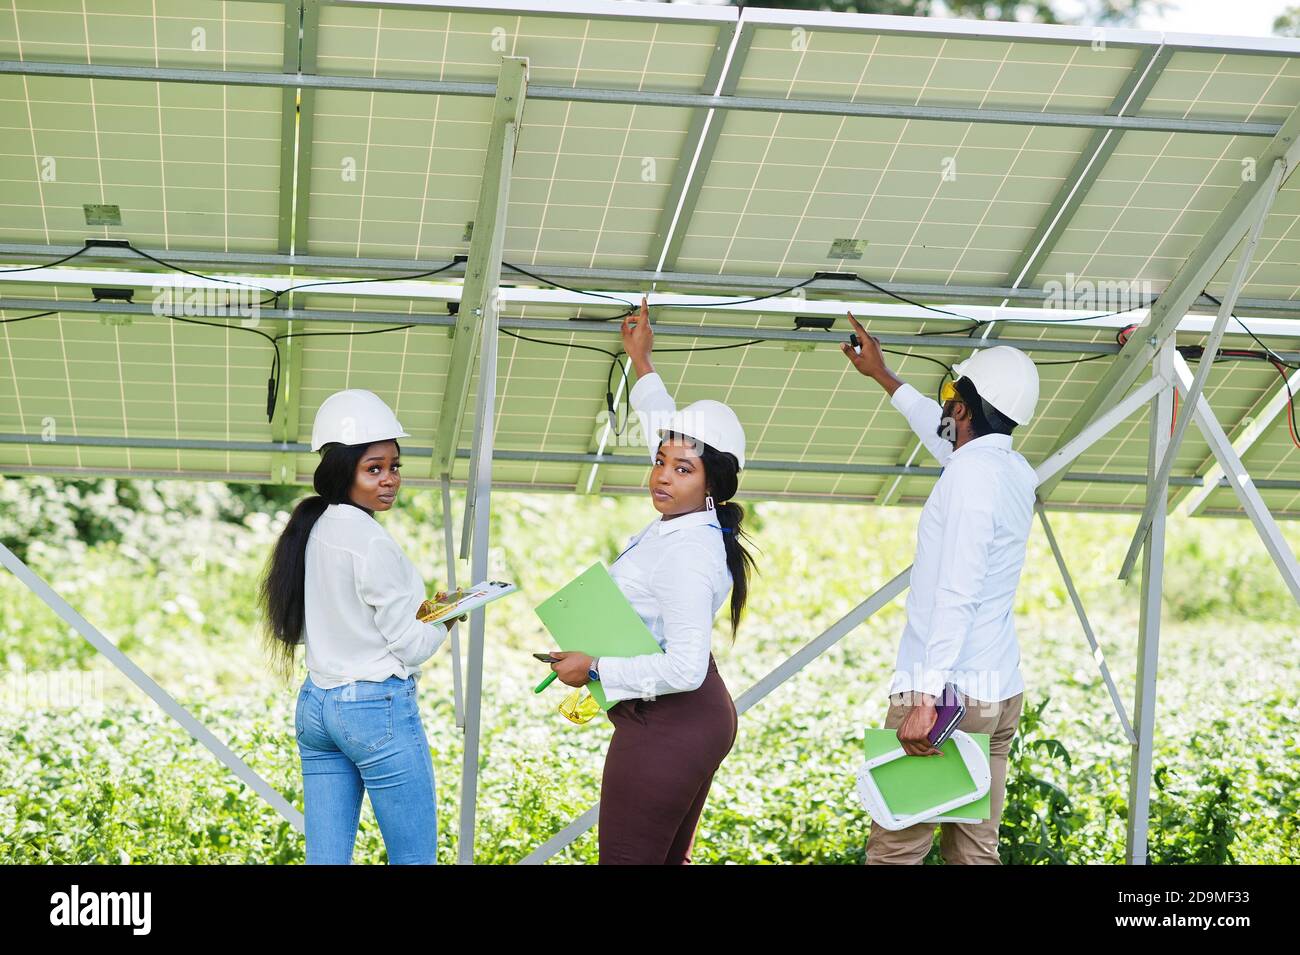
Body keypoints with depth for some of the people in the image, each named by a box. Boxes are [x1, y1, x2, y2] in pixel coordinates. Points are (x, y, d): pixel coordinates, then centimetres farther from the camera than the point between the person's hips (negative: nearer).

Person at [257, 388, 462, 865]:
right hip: (379, 708, -8)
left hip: (315, 705, 8)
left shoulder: (311, 531, 9)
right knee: (414, 858, 0)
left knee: (325, 858, 6)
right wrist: (447, 618, 7)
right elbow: (412, 647, -13)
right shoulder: (371, 540, -15)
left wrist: (418, 608, 21)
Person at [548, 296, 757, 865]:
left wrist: (595, 668, -19)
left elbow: (684, 667, -28)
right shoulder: (687, 518, 5)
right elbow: (671, 432, 25)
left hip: (664, 726, -11)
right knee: (668, 861, 16)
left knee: (626, 859, -7)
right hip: (696, 722, 11)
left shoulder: (687, 553, -23)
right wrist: (640, 361, 35)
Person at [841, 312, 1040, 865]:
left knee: (895, 851, -7)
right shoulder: (1016, 472, 14)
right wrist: (882, 377, 49)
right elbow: (944, 433, 36)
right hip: (1001, 694, 9)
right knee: (975, 850, 8)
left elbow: (956, 595, -20)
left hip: (947, 694, -9)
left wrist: (925, 698, -23)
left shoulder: (971, 472, -12)